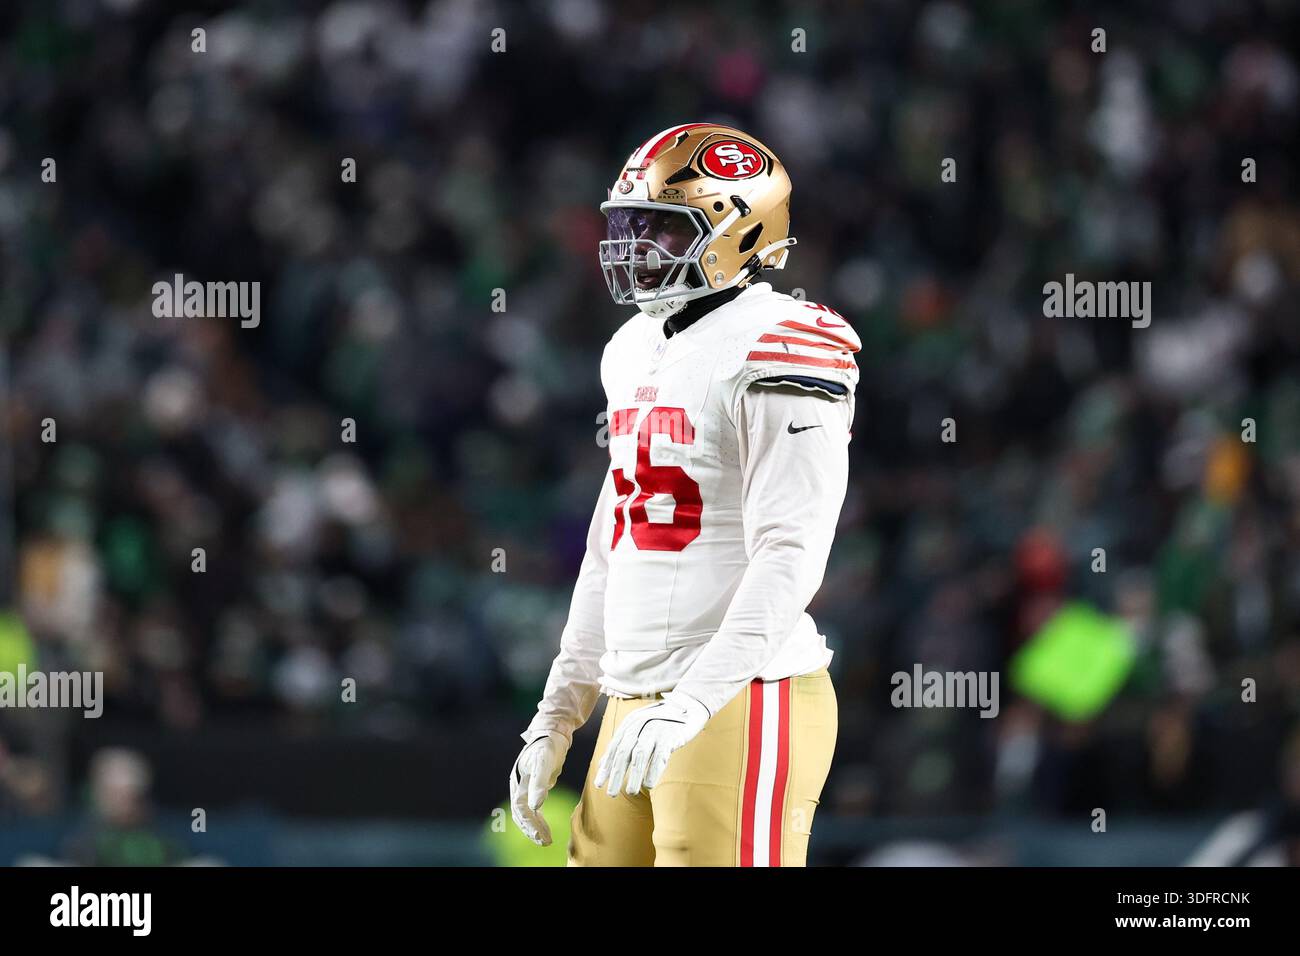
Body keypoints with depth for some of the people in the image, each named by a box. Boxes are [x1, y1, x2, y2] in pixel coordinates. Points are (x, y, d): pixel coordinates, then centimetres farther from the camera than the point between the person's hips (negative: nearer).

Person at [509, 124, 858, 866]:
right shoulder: (639, 355, 16)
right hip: (639, 708, 9)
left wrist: (687, 710, -27)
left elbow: (789, 562, -19)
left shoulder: (770, 355, -12)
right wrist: (556, 719, 19)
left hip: (743, 705, -9)